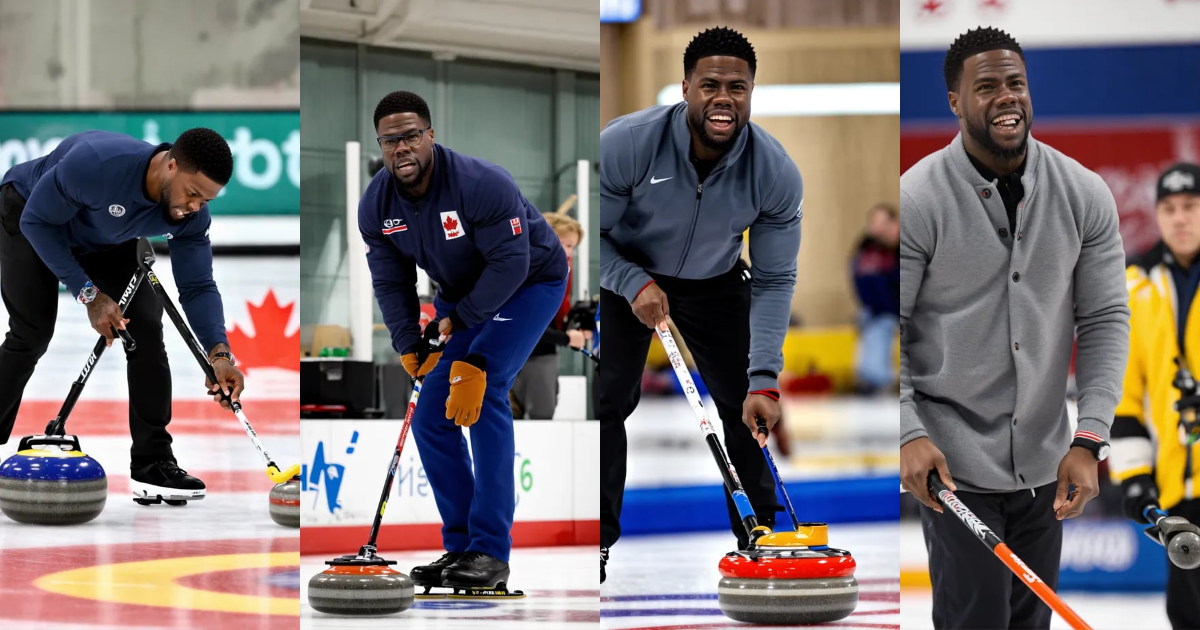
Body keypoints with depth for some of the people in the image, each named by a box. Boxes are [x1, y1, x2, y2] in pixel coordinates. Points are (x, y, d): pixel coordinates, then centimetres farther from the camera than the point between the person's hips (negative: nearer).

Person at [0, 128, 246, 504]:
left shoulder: (191, 213, -26)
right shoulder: (96, 162, -43)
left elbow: (197, 286, -18)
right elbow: (37, 220, -29)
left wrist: (219, 353, -36)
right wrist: (89, 294, -31)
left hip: (107, 242, 5)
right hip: (31, 216, -5)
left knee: (145, 327, -10)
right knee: (31, 336, -13)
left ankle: (153, 465, -6)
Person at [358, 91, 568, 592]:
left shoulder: (482, 184, -31)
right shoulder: (376, 204, -12)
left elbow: (511, 263, -28)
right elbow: (390, 282, -3)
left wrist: (461, 321, -24)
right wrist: (411, 349, -12)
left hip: (530, 283, -7)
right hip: (460, 294, 7)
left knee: (483, 391, -25)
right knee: (431, 415, -3)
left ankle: (491, 553, -24)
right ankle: (460, 547, 10)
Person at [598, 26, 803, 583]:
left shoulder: (776, 172, -26)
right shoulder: (626, 143, -32)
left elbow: (774, 281, -17)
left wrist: (764, 380, -24)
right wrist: (636, 286, -32)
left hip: (716, 285, 2)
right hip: (626, 273, -2)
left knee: (747, 405, -2)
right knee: (608, 399, -13)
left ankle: (763, 537, 13)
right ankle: (598, 537, -1)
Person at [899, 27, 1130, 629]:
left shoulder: (1084, 194, 0)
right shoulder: (916, 200, -11)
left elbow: (1105, 319, 2)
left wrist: (1088, 440, -7)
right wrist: (908, 434, -19)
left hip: (1046, 462, 4)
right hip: (955, 462, -4)